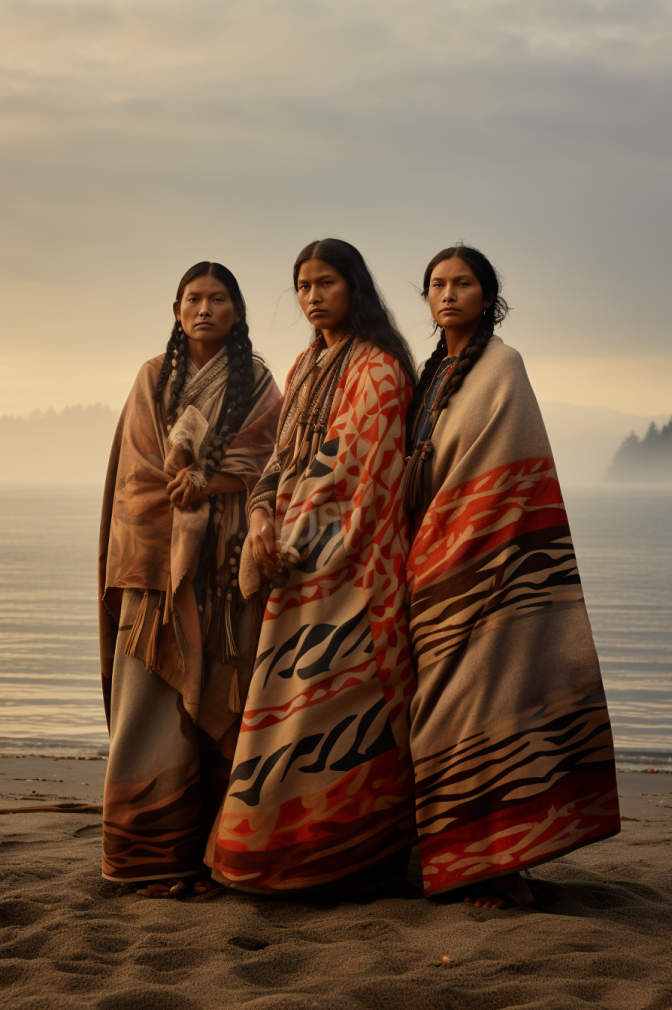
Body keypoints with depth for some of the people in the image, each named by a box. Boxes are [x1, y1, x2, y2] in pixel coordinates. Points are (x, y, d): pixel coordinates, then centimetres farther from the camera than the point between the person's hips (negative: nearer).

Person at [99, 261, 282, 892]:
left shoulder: (258, 384, 11)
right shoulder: (153, 380, 14)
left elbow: (270, 465, 0)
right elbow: (139, 471, 6)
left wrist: (203, 482, -13)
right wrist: (212, 477, -7)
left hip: (230, 562, -1)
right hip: (161, 557, 1)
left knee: (223, 695, -4)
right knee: (159, 701, -7)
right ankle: (162, 856, -4)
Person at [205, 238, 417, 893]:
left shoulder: (378, 368, -4)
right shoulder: (306, 367, 21)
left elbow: (359, 469, -12)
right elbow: (284, 454, 17)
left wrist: (299, 541, -14)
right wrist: (261, 515, -2)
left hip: (349, 554, -8)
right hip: (298, 557, 8)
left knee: (331, 689, -10)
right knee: (290, 689, 4)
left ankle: (347, 853, -4)